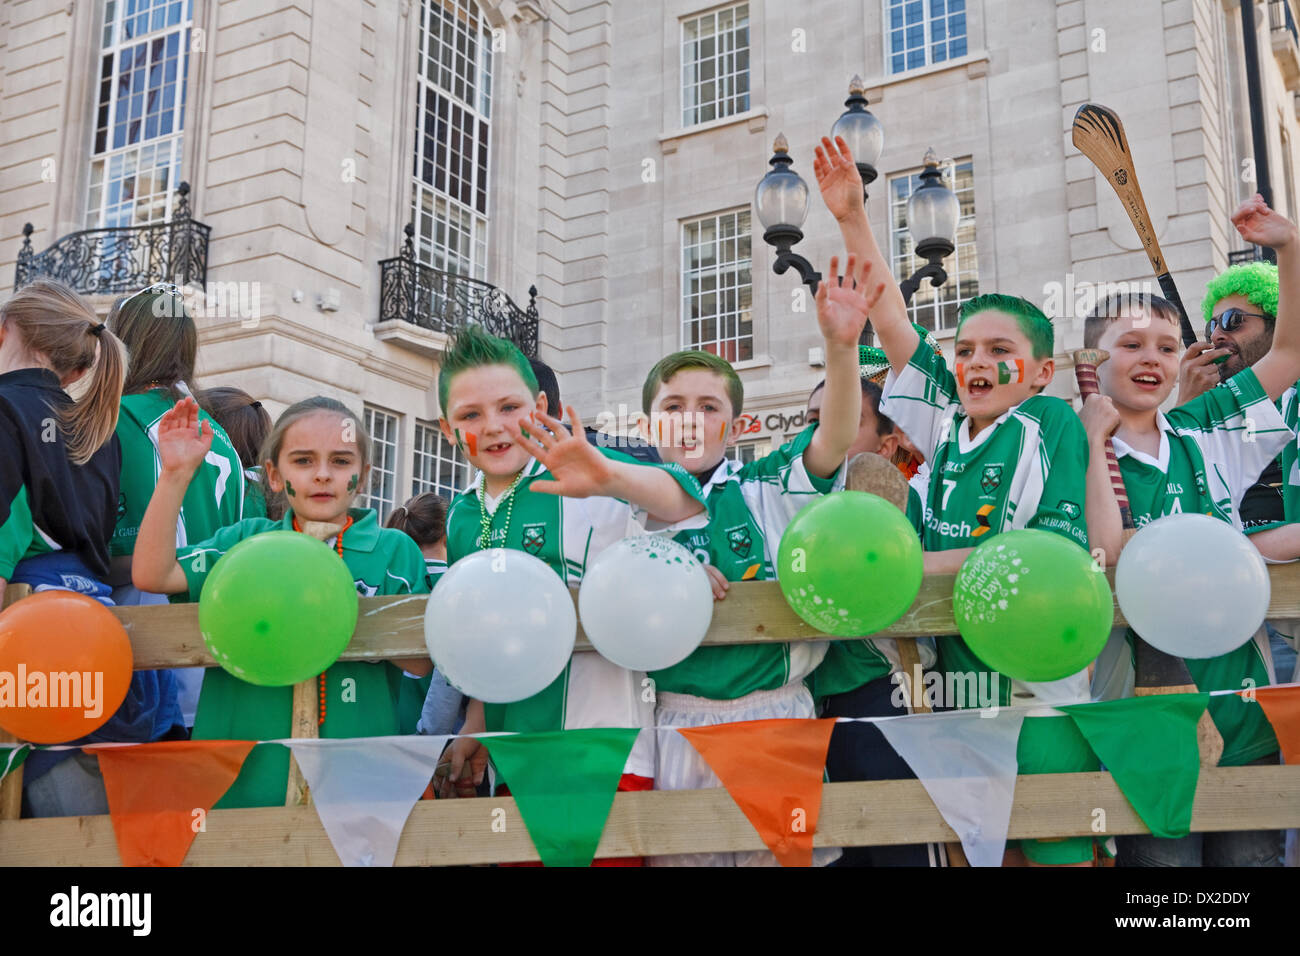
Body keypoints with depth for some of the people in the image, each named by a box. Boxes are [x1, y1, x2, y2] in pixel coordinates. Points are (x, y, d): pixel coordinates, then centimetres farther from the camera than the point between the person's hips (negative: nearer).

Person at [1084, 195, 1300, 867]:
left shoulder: (1204, 435, 9)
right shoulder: (1079, 453, -5)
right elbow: (1099, 554, -22)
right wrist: (1093, 442, -15)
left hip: (1244, 717, 5)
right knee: (1159, 855, 0)